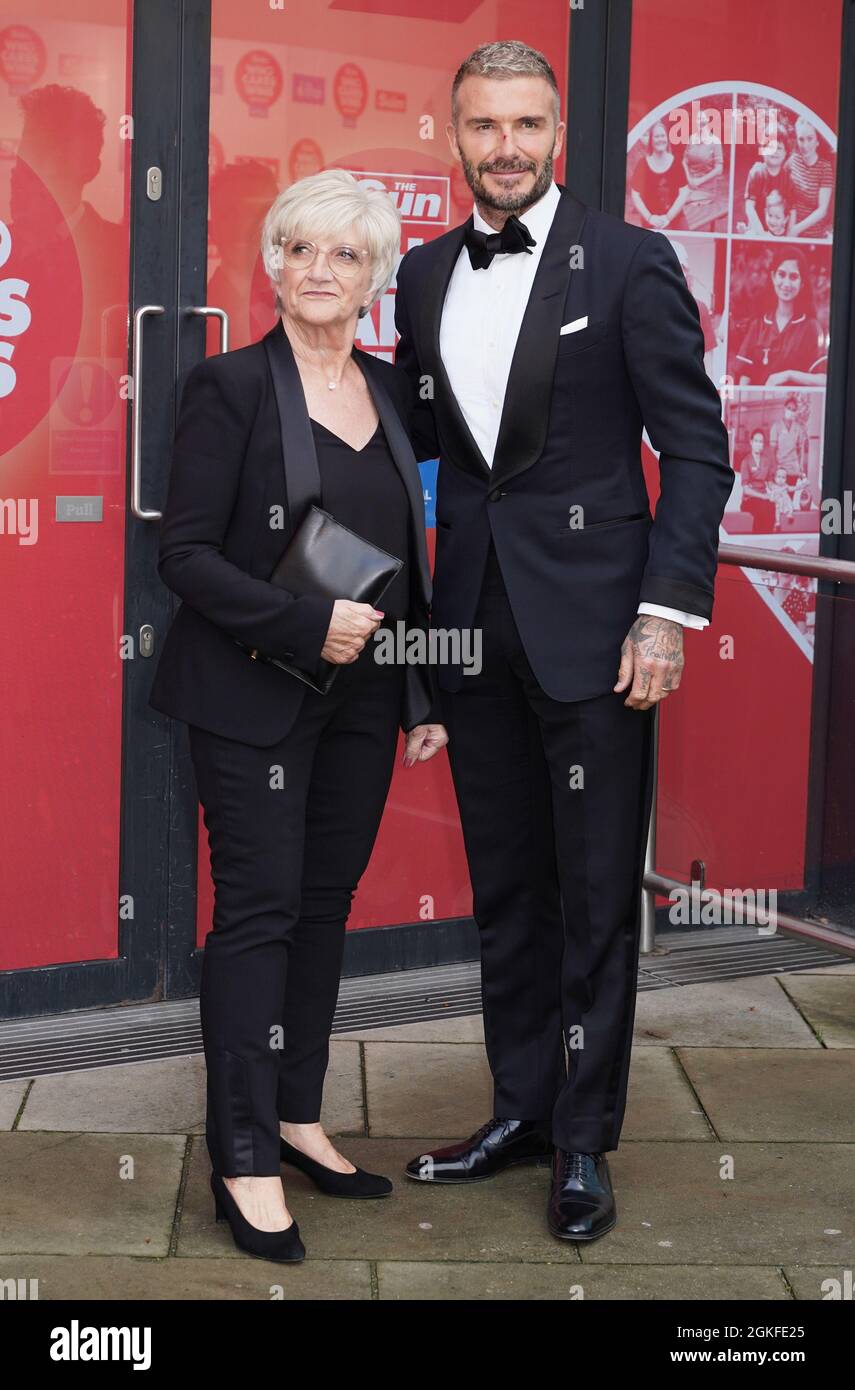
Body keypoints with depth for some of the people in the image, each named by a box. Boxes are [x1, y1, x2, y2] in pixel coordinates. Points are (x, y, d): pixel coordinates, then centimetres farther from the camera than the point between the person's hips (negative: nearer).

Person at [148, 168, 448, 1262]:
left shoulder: (387, 389, 10)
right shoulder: (232, 386, -8)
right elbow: (184, 554, -12)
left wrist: (425, 696, 12)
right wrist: (306, 625, -20)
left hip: (364, 697, 6)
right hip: (256, 697, -6)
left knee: (326, 902, 11)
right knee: (259, 913, -3)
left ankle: (296, 1118, 24)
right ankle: (245, 1160, 6)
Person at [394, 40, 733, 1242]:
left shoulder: (628, 263, -6)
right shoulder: (424, 274, 9)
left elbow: (697, 450, -7)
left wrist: (668, 613, -14)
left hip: (591, 628, -5)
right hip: (474, 630, 5)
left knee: (596, 895, 4)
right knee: (504, 889, 14)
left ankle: (584, 1143, 17)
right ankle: (520, 1109, 28)